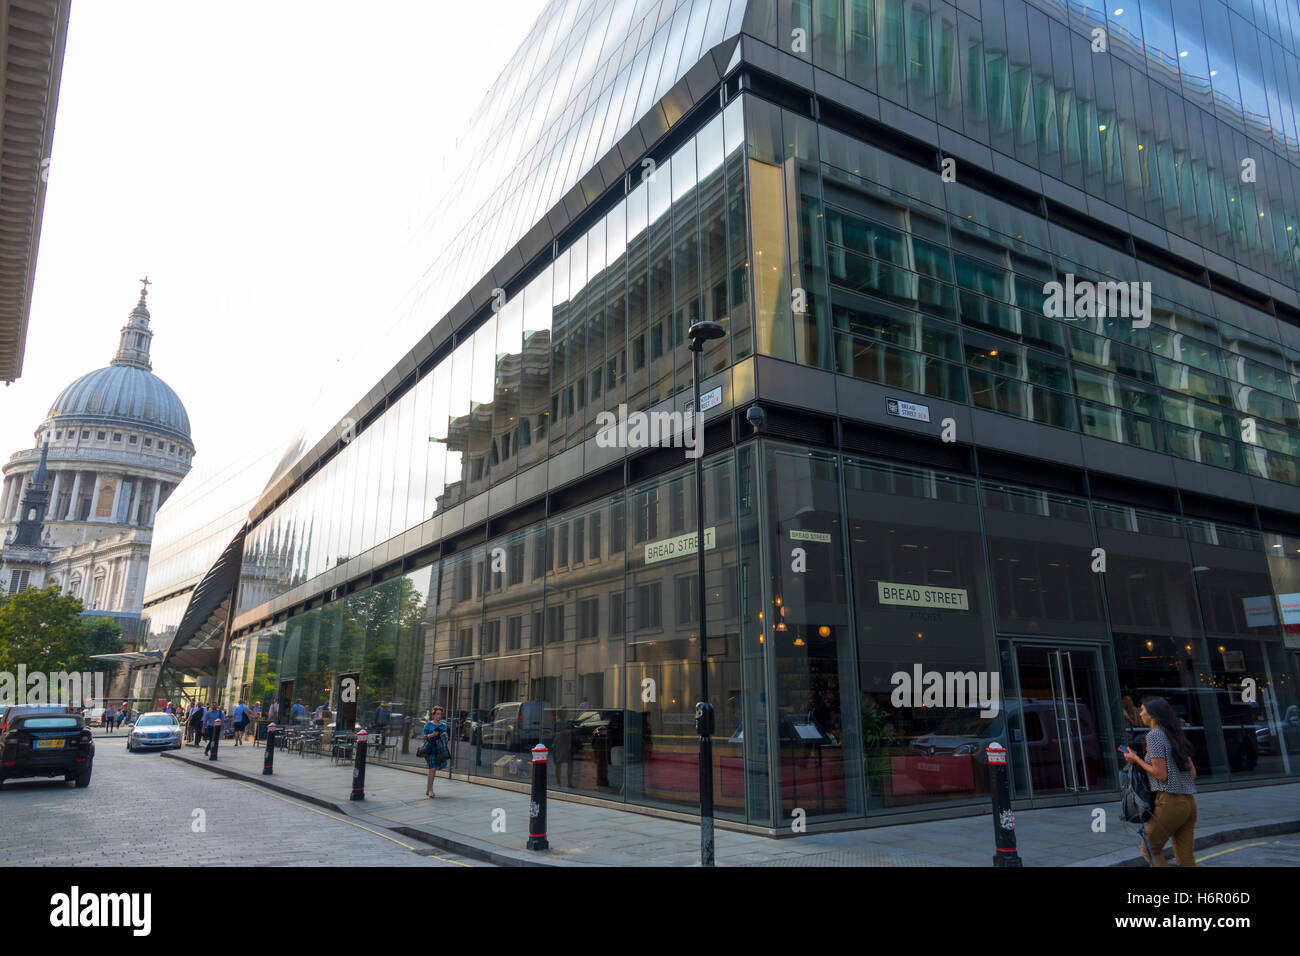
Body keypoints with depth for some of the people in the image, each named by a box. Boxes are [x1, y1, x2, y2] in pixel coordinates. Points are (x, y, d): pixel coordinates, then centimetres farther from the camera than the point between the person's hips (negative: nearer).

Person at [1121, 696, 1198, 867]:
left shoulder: (1154, 735, -10)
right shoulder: (1176, 736, 15)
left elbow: (1161, 775, -15)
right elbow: (1193, 773, 15)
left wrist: (1136, 760, -3)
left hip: (1170, 802, -8)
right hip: (1189, 802, 8)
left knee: (1149, 850, 7)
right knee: (1186, 860, 9)